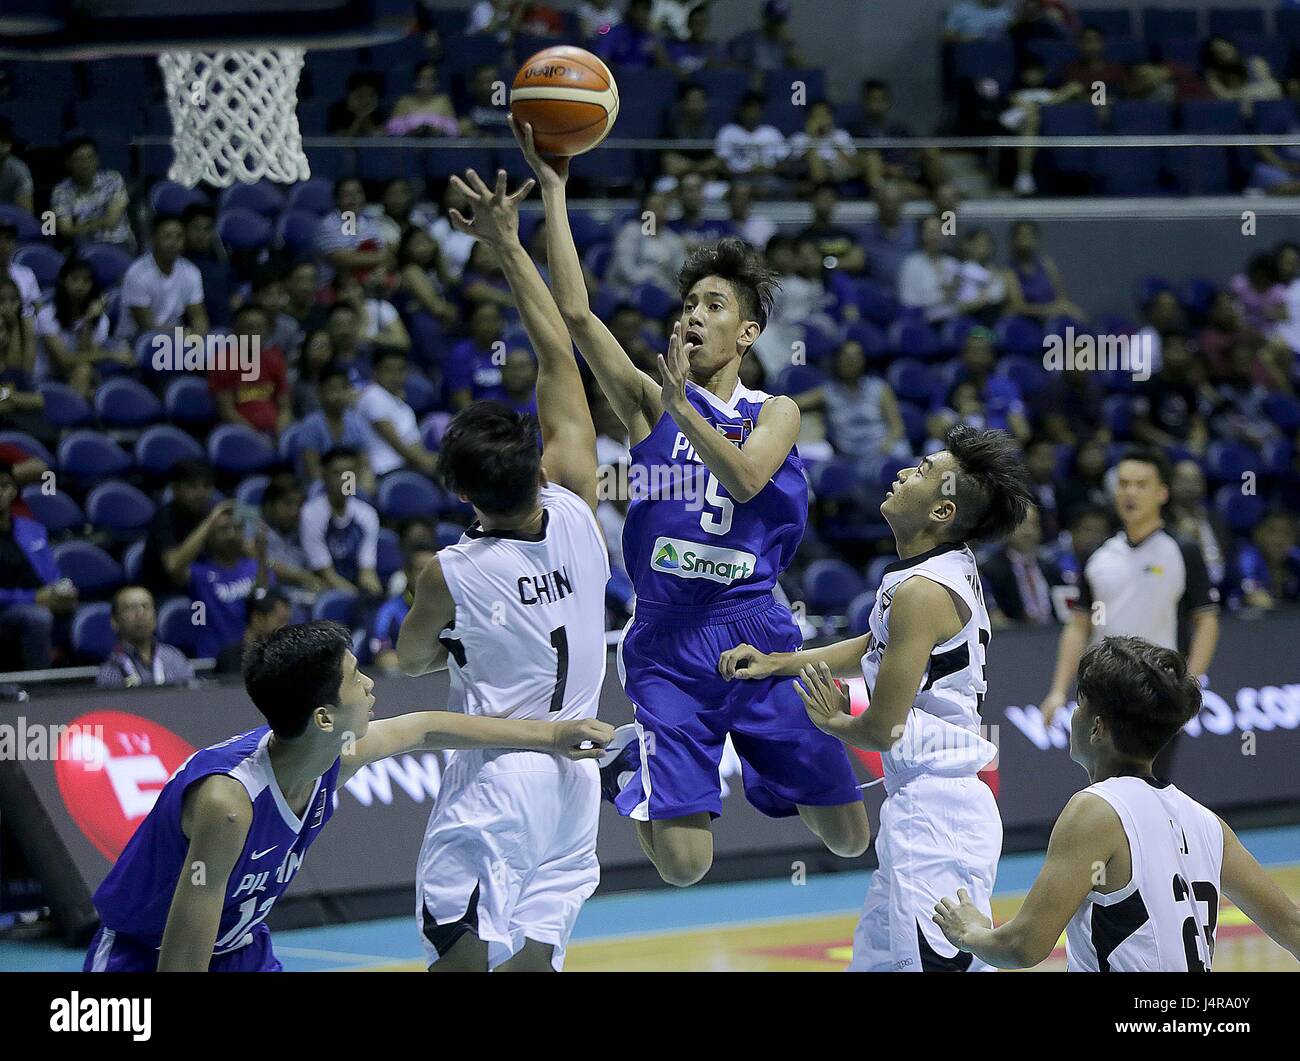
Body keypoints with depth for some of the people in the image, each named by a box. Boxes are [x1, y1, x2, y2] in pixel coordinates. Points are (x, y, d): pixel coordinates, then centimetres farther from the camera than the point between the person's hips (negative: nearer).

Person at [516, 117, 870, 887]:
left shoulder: (775, 412, 6)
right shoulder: (648, 402, 5)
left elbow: (746, 477, -16)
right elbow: (575, 311, -7)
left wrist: (683, 407, -26)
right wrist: (554, 190, -8)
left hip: (756, 635, 1)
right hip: (668, 644, -1)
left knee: (850, 838, 5)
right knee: (685, 865, -10)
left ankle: (769, 773, 38)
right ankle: (631, 762, 22)